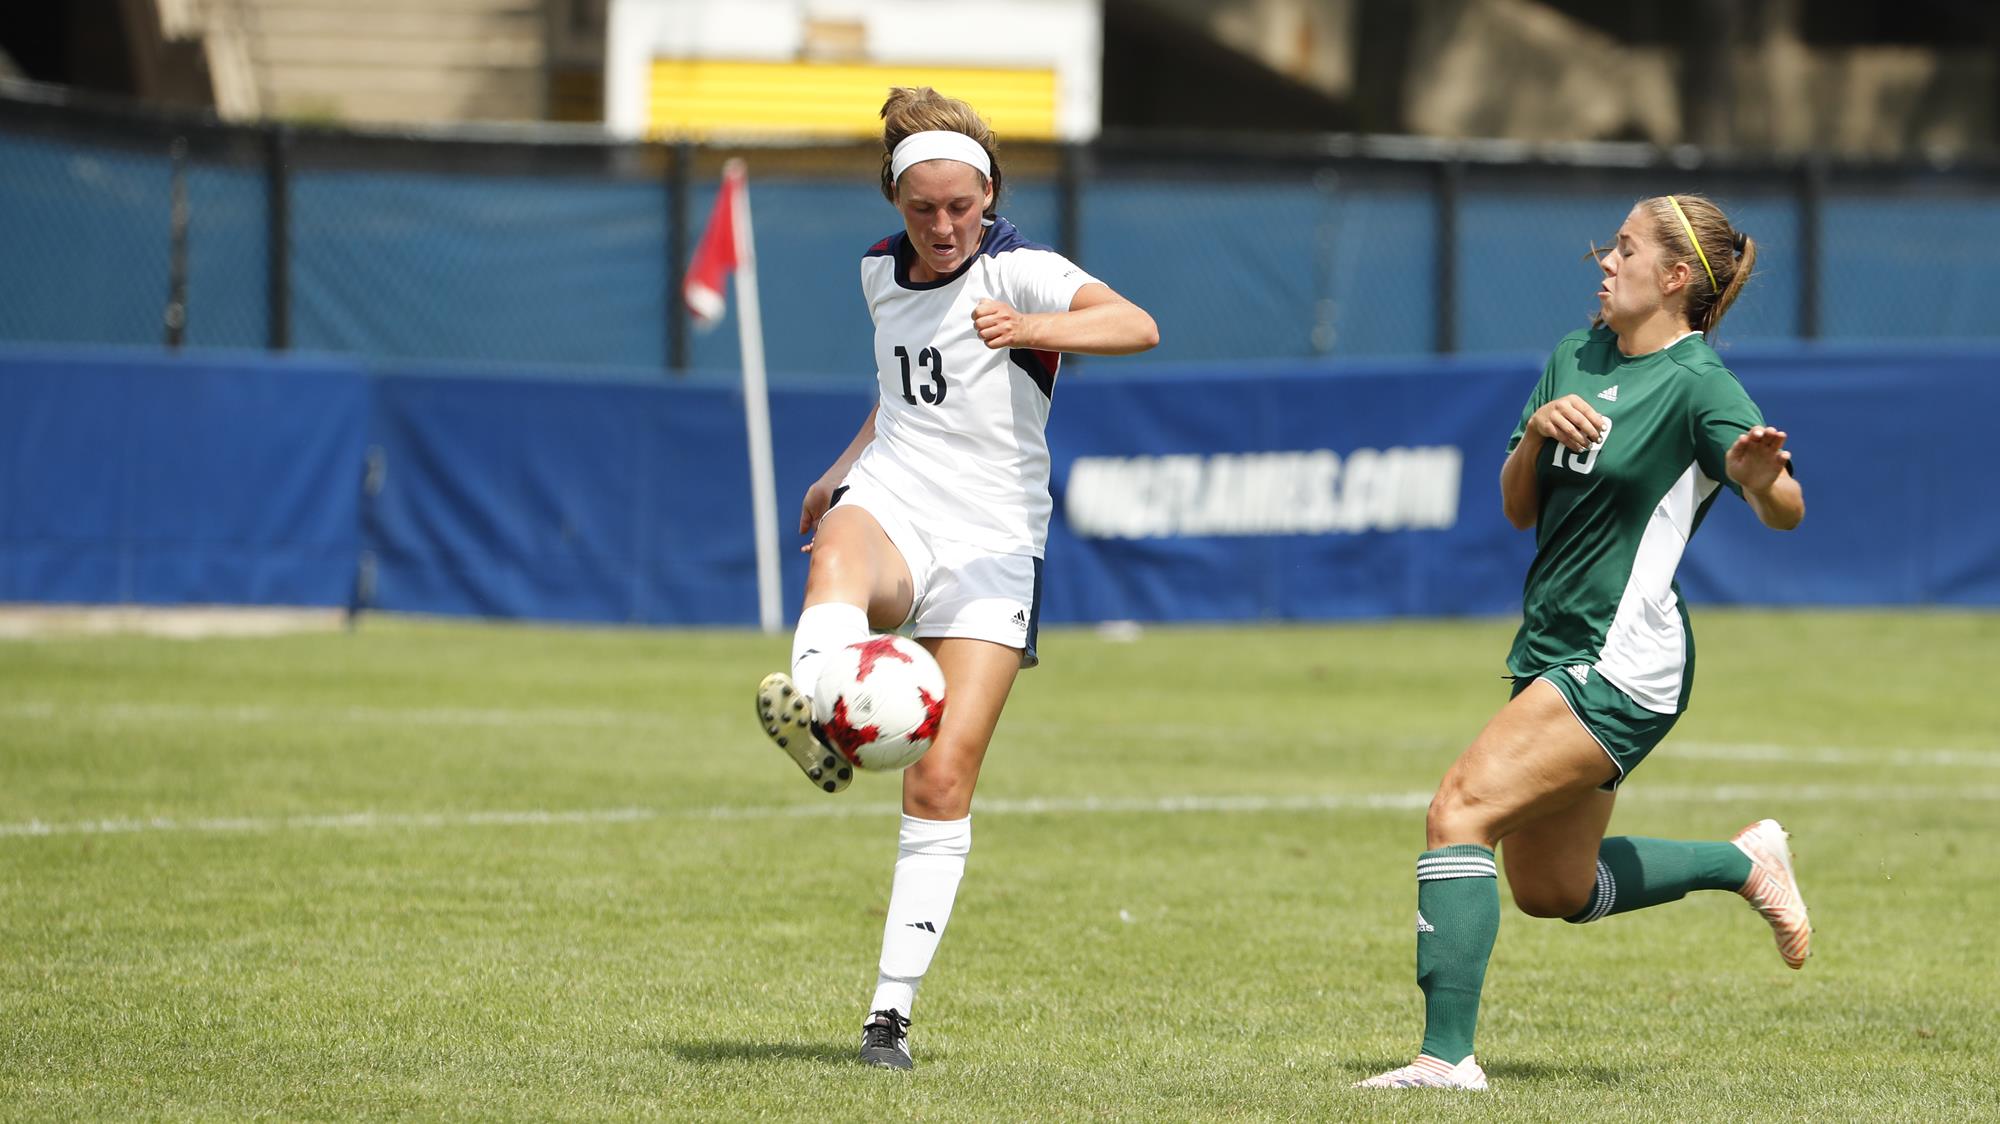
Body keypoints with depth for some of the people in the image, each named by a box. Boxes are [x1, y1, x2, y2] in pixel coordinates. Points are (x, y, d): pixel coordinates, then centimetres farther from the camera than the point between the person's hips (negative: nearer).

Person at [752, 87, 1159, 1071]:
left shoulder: (1020, 272, -6)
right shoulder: (882, 272, 12)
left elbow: (1137, 327, -25)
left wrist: (1032, 329, -42)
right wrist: (842, 469, 34)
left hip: (992, 542, -3)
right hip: (892, 504, 3)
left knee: (943, 783, -11)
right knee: (839, 556, -38)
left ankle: (891, 1010, -4)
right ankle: (813, 714, -70)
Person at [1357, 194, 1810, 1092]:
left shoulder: (1697, 383, -13)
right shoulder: (1575, 358, 11)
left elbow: (1785, 512, -23)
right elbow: (1518, 508, 11)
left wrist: (1761, 475, -46)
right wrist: (1536, 433, -9)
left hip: (1623, 665, -9)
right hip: (1555, 649, 9)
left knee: (1460, 809, -21)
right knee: (1552, 888, 17)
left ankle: (1447, 1055, -22)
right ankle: (1746, 862, 36)